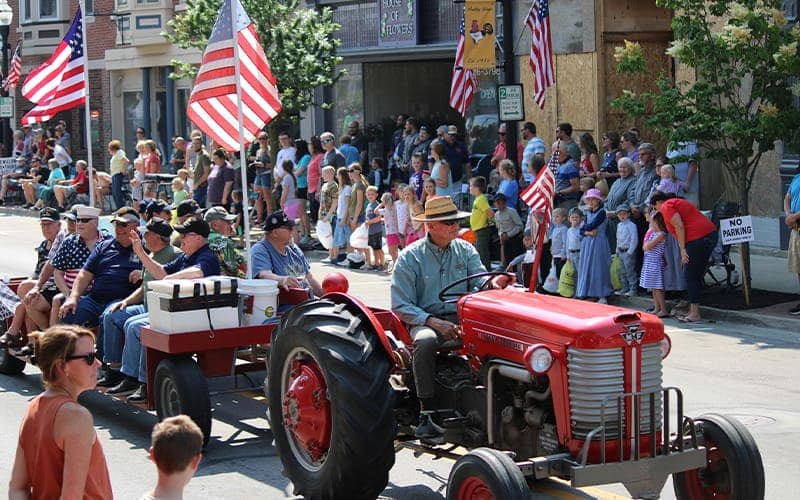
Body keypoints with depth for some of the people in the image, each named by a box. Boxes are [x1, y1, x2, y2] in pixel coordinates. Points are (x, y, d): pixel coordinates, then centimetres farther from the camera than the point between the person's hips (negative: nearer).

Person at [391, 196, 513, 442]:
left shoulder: (465, 250, 11)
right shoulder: (410, 257, -1)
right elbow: (401, 306, -6)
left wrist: (493, 283, -28)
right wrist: (433, 322, -20)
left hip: (462, 318, 3)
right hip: (425, 321, -3)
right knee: (426, 341, -39)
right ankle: (426, 414, -31)